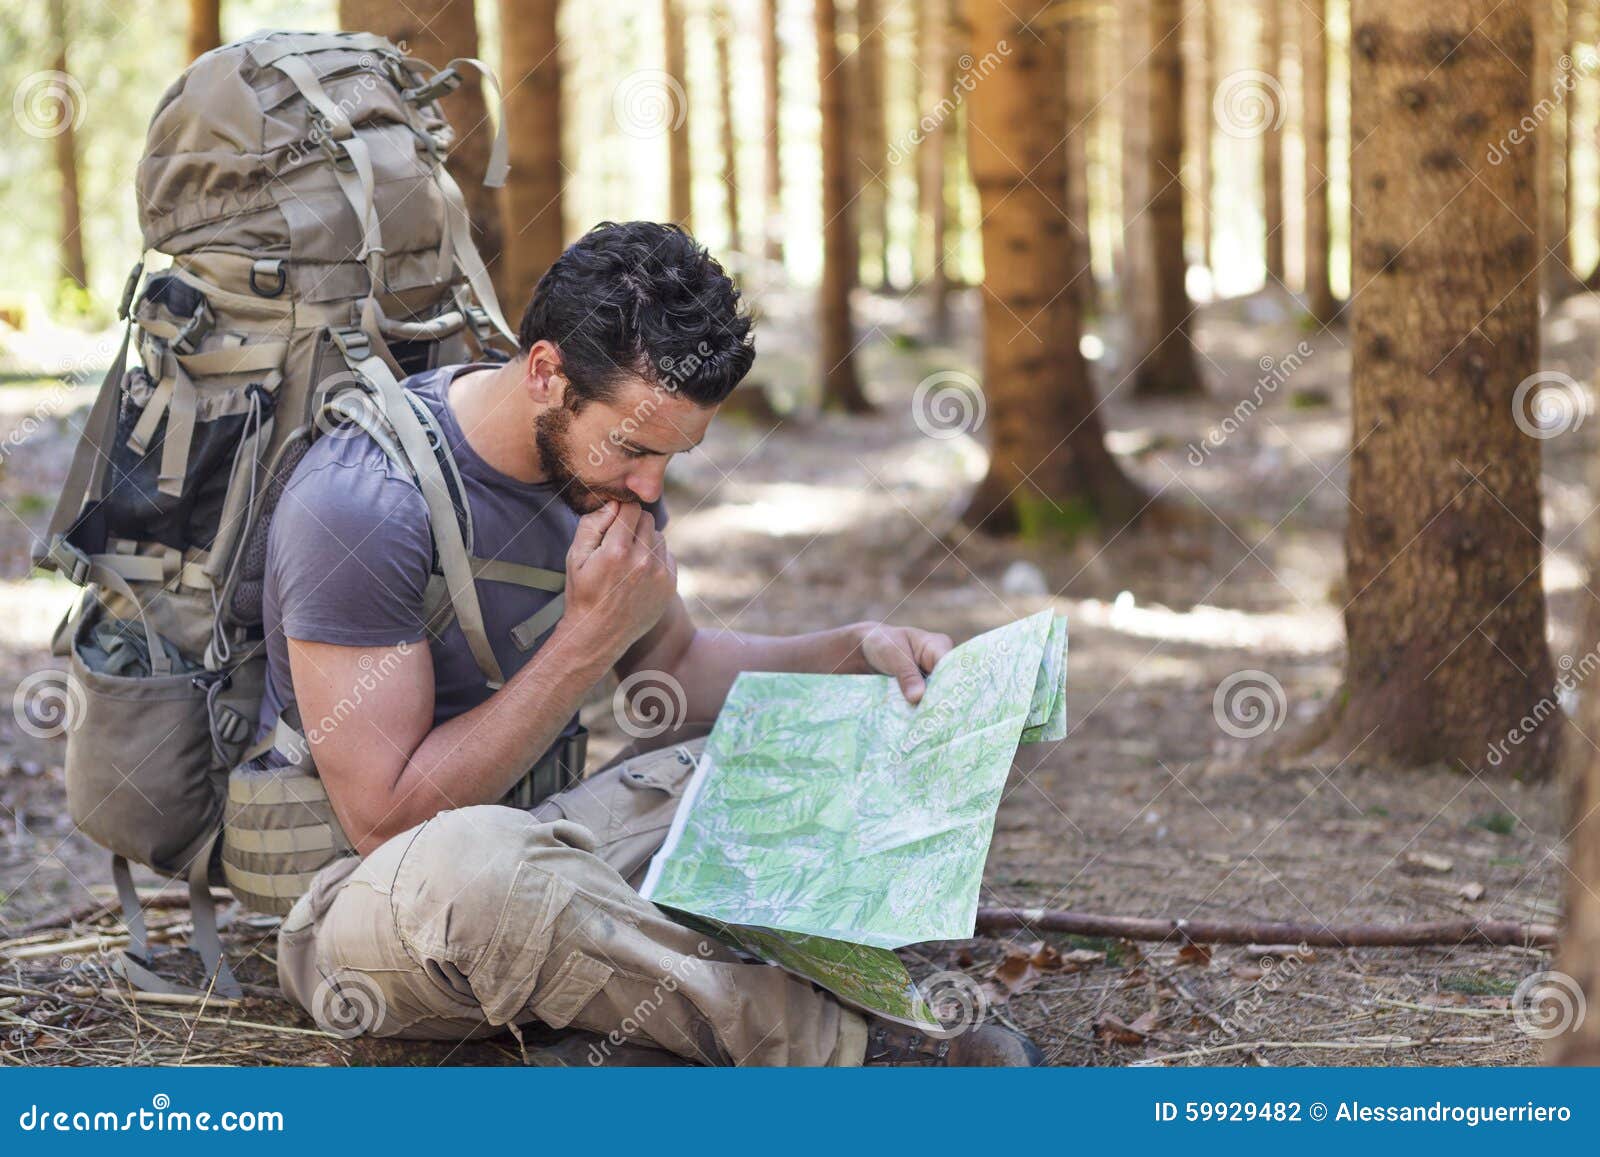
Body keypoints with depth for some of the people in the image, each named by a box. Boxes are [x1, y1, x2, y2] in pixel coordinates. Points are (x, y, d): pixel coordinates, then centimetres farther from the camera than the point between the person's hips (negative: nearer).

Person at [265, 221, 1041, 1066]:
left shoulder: (609, 463, 0)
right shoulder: (360, 501, -23)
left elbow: (671, 665, 16)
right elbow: (387, 818, -25)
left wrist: (856, 651, -1)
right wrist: (590, 636, -23)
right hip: (361, 891, -8)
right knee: (473, 858, -41)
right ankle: (838, 1050, -28)